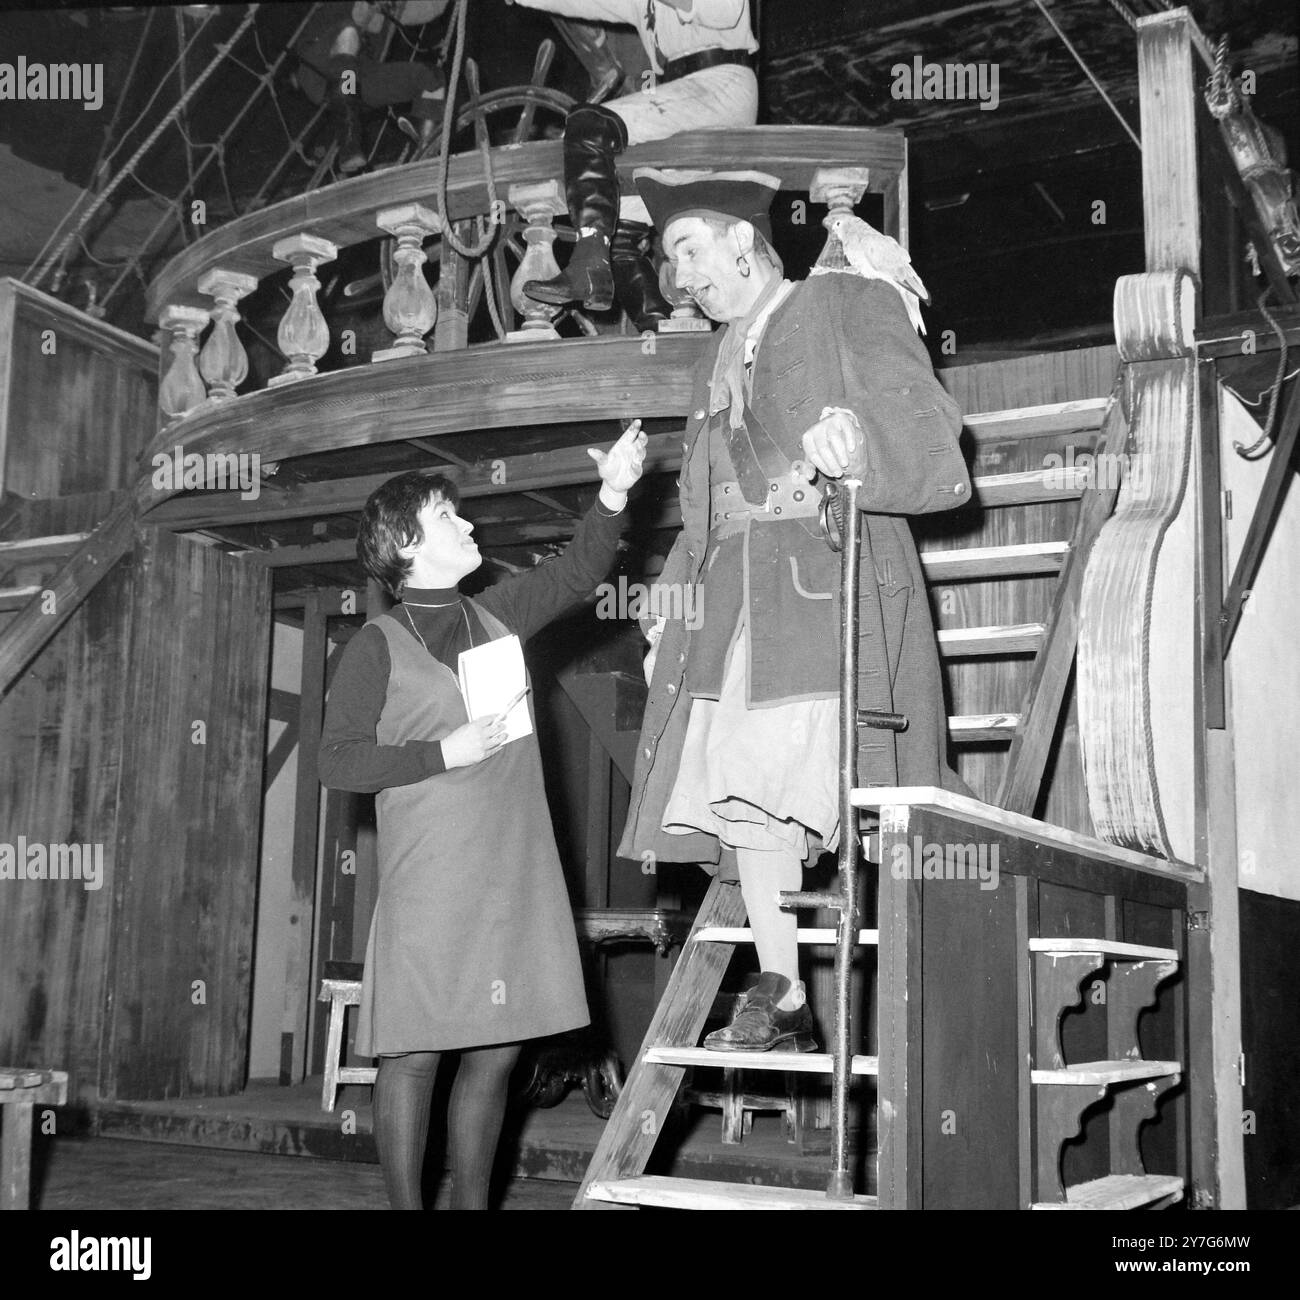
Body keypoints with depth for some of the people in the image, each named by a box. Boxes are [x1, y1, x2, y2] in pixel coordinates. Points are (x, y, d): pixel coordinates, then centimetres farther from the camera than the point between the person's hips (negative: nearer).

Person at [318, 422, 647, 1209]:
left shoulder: (497, 618, 15)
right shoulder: (378, 646, -1)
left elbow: (578, 575, 18)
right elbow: (338, 761, -5)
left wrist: (613, 494, 2)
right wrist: (446, 752, -12)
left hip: (517, 876, 5)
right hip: (429, 883, -5)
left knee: (496, 1051, 8)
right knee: (415, 1054, -2)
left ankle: (472, 1201, 19)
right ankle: (406, 1203, 9)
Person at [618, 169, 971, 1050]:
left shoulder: (852, 305, 7)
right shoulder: (721, 355, 27)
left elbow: (925, 424, -4)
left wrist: (855, 443, -24)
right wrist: (672, 610, 16)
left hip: (833, 578, -6)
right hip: (732, 589, 7)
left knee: (832, 777, -15)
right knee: (743, 790, -1)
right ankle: (780, 996, 4)